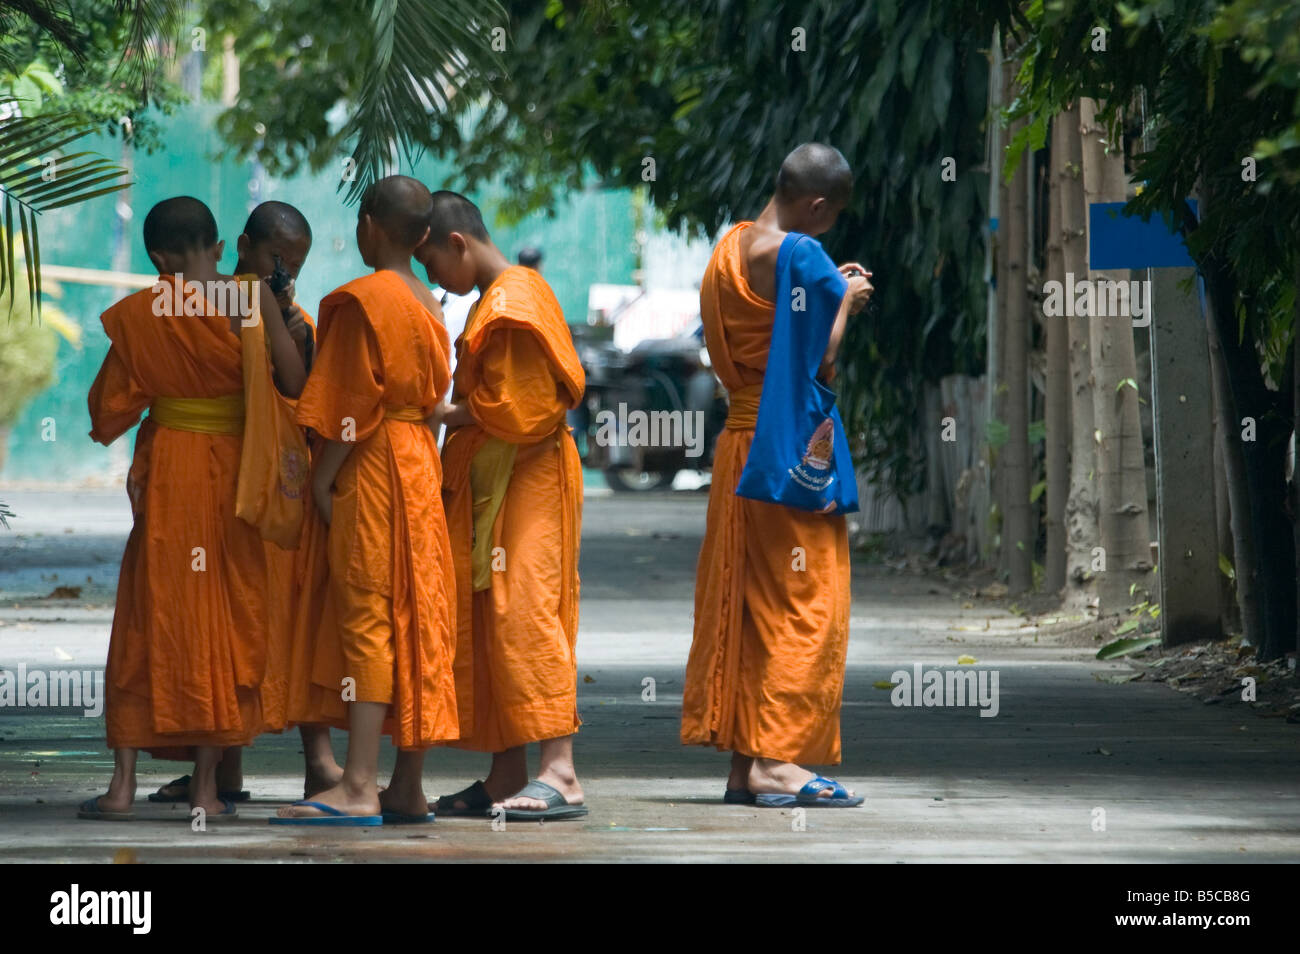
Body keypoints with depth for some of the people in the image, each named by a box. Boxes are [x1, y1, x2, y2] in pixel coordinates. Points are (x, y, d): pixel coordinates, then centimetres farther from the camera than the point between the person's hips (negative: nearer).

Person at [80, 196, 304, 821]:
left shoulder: (137, 314, -3)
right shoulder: (252, 299, -9)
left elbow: (111, 408, 3)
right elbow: (294, 382, -13)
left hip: (164, 471, 1)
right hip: (234, 471, -1)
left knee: (148, 623, 6)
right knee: (224, 618, 6)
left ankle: (124, 782, -1)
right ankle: (206, 784, 4)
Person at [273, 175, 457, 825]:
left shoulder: (362, 298, -11)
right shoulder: (428, 306, 13)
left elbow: (350, 405, -15)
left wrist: (321, 478, -11)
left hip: (371, 465, -8)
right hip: (421, 465, 8)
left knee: (366, 617, -11)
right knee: (416, 618, 7)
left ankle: (359, 787, -16)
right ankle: (407, 788, 9)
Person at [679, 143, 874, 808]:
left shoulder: (733, 244, 13)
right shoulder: (789, 254, -15)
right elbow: (818, 360, -18)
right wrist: (844, 302, -2)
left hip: (743, 439, 9)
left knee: (748, 601, 9)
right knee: (800, 601, -6)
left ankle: (743, 764, 10)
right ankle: (775, 760, -8)